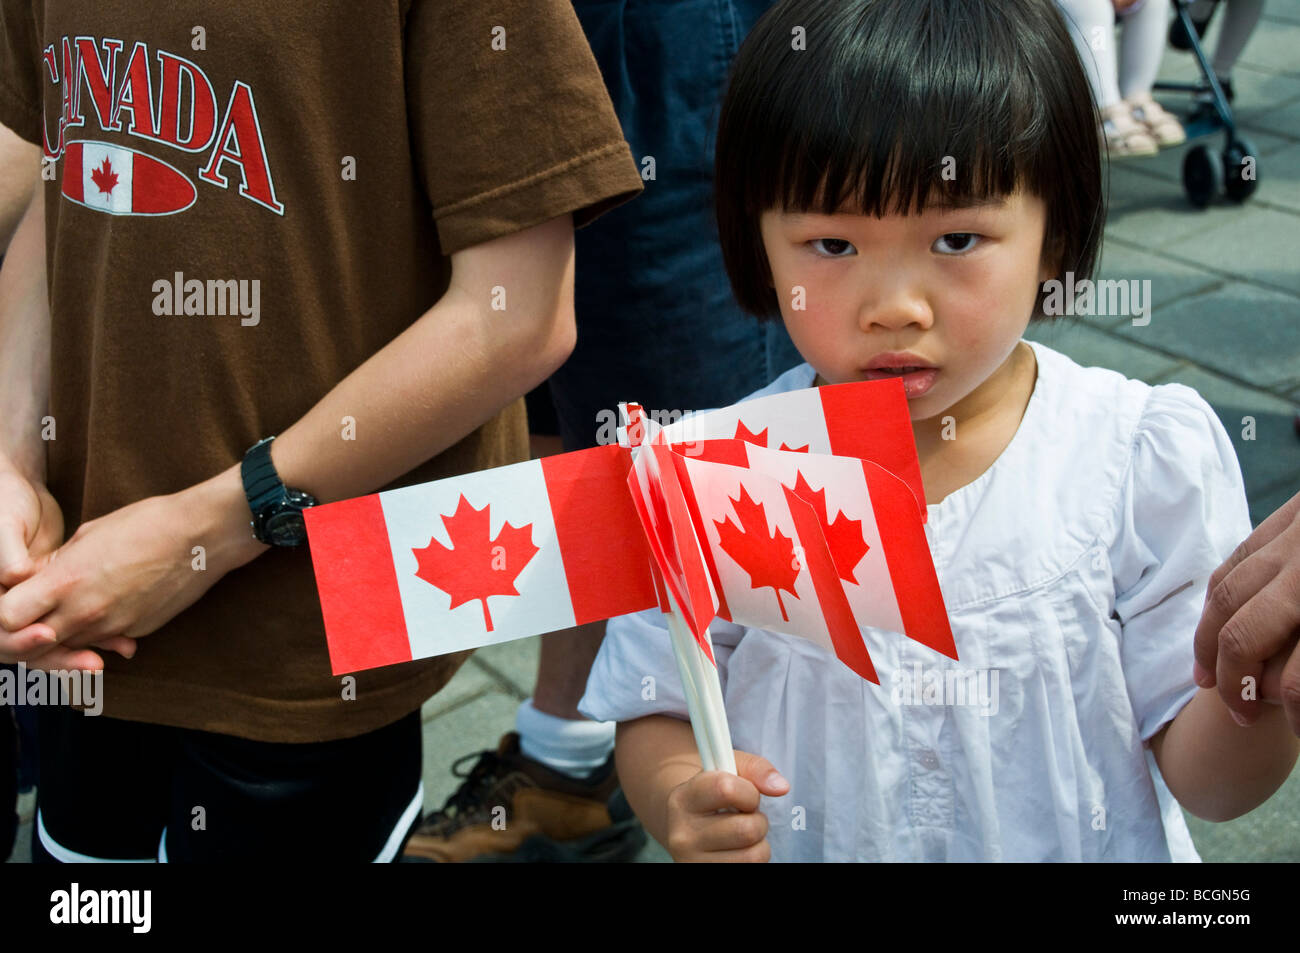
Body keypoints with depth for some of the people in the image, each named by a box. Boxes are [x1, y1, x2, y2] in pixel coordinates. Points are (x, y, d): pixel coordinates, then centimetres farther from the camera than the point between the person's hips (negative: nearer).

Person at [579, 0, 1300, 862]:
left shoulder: (1150, 462, -19)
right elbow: (654, 718, -7)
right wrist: (679, 799, -28)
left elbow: (1201, 780, -14)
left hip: (1092, 846, 0)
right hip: (804, 847, 0)